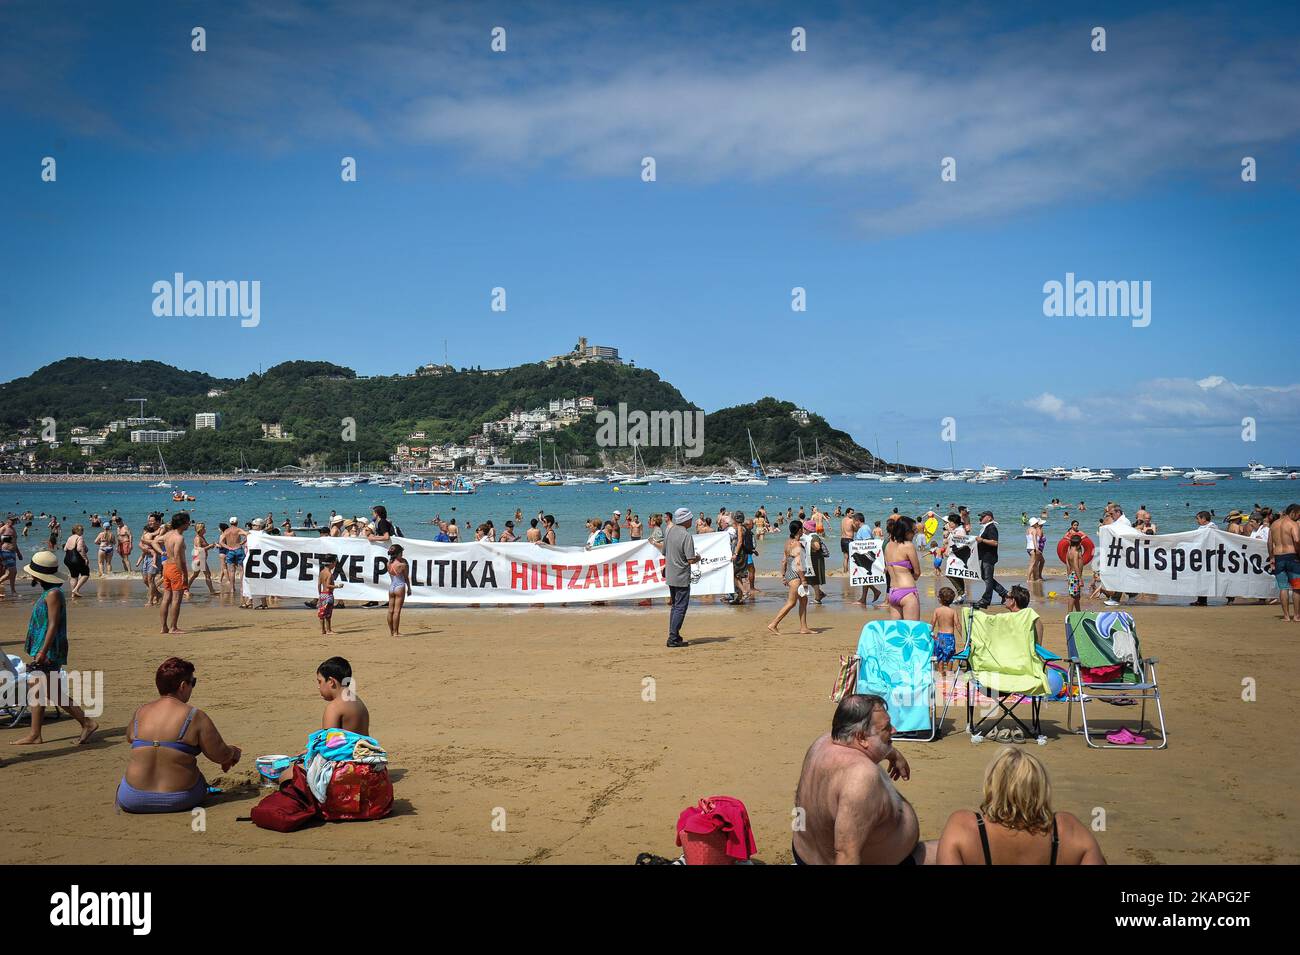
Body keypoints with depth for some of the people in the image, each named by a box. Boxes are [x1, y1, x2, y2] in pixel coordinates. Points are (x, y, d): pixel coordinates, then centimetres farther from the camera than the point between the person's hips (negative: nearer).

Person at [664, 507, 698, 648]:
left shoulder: (669, 532, 5)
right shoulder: (686, 536, -18)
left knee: (675, 606, 18)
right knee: (680, 607, -3)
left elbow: (665, 553, 15)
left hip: (670, 576, 8)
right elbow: (691, 560, -20)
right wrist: (698, 558, 1)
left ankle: (673, 636, 21)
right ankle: (673, 638, -5)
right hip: (682, 578, -8)